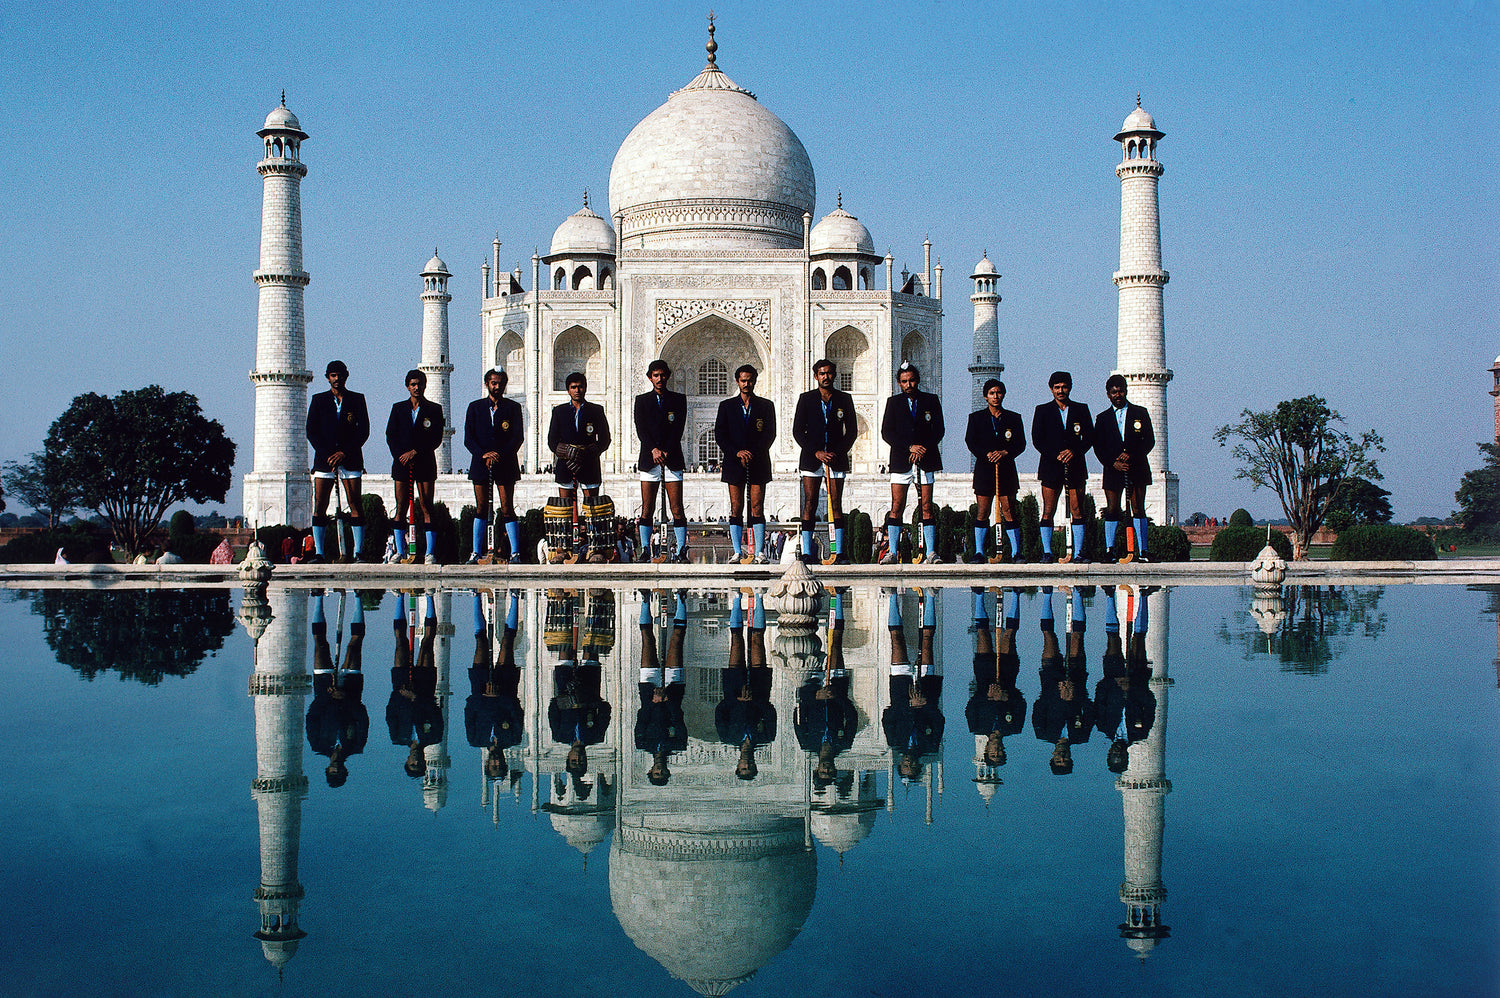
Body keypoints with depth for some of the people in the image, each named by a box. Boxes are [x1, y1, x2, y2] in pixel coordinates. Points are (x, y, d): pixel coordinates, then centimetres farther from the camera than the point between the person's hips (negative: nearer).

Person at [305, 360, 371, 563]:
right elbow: (311, 432, 5)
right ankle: (319, 553, -2)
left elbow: (364, 430, 3)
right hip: (324, 459, 1)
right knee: (319, 506, -5)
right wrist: (328, 455, -7)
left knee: (355, 505, -6)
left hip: (350, 459, -1)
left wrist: (344, 453, -8)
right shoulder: (318, 400, 11)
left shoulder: (357, 399, 9)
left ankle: (358, 552, -4)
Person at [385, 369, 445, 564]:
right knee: (400, 508, -1)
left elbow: (436, 438, -1)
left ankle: (430, 553, -8)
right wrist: (401, 456, -9)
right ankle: (400, 552, 2)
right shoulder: (398, 408, 13)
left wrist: (415, 452, -10)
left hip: (425, 462, -2)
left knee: (426, 508, -6)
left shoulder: (434, 409, 6)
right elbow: (390, 436, 7)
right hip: (402, 462, 2)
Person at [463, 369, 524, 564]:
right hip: (480, 465, 2)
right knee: (481, 509, 4)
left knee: (507, 510, -4)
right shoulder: (475, 407, 10)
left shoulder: (513, 407, 7)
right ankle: (476, 553, 8)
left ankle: (515, 553, -4)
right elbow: (468, 438, 4)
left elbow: (517, 438, -1)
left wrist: (500, 455, -14)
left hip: (505, 465, -1)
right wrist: (484, 454, -12)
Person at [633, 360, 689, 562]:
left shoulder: (679, 399, 9)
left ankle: (681, 551, -4)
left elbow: (679, 428, -1)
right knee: (646, 509, -1)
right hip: (649, 460, 1)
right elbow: (641, 428, -1)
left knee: (677, 510, -5)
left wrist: (666, 452, -13)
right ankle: (645, 550, 4)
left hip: (673, 460, -1)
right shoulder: (642, 400, 11)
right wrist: (654, 449, -16)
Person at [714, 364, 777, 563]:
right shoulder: (726, 406, 10)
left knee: (757, 509, -4)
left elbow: (770, 434, 1)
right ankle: (738, 552, 2)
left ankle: (759, 553, -3)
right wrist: (737, 453, -10)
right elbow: (719, 434, 3)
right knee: (736, 509, -1)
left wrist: (752, 453, -12)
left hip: (758, 464, -1)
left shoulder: (766, 406, 9)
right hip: (734, 464, 1)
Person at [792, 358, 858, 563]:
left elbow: (852, 431, 7)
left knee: (836, 504, -1)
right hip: (811, 458, -1)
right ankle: (806, 553, -4)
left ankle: (839, 552, -1)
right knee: (810, 504, -4)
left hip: (836, 459, 1)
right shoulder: (806, 399, 6)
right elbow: (797, 431, 2)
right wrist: (816, 452, -9)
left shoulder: (844, 399, 8)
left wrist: (837, 453, -6)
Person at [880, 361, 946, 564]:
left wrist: (923, 450, -11)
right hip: (901, 461, 0)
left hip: (925, 460, 0)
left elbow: (938, 431, 4)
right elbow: (886, 433, 0)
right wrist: (910, 447, -11)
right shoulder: (893, 402, 8)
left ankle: (931, 553, -2)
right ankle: (891, 553, -2)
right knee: (896, 507, -4)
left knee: (927, 507, -2)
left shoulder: (931, 401, 8)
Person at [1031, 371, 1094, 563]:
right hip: (1051, 467, -1)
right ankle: (1047, 553, 0)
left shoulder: (1081, 409, 11)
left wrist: (1074, 451, -11)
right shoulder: (1042, 410, 8)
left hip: (1076, 466, 1)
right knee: (1048, 511, -4)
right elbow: (1037, 440, 1)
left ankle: (1078, 553, 0)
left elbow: (1089, 436, 6)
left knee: (1077, 511, -2)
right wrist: (1056, 455, -12)